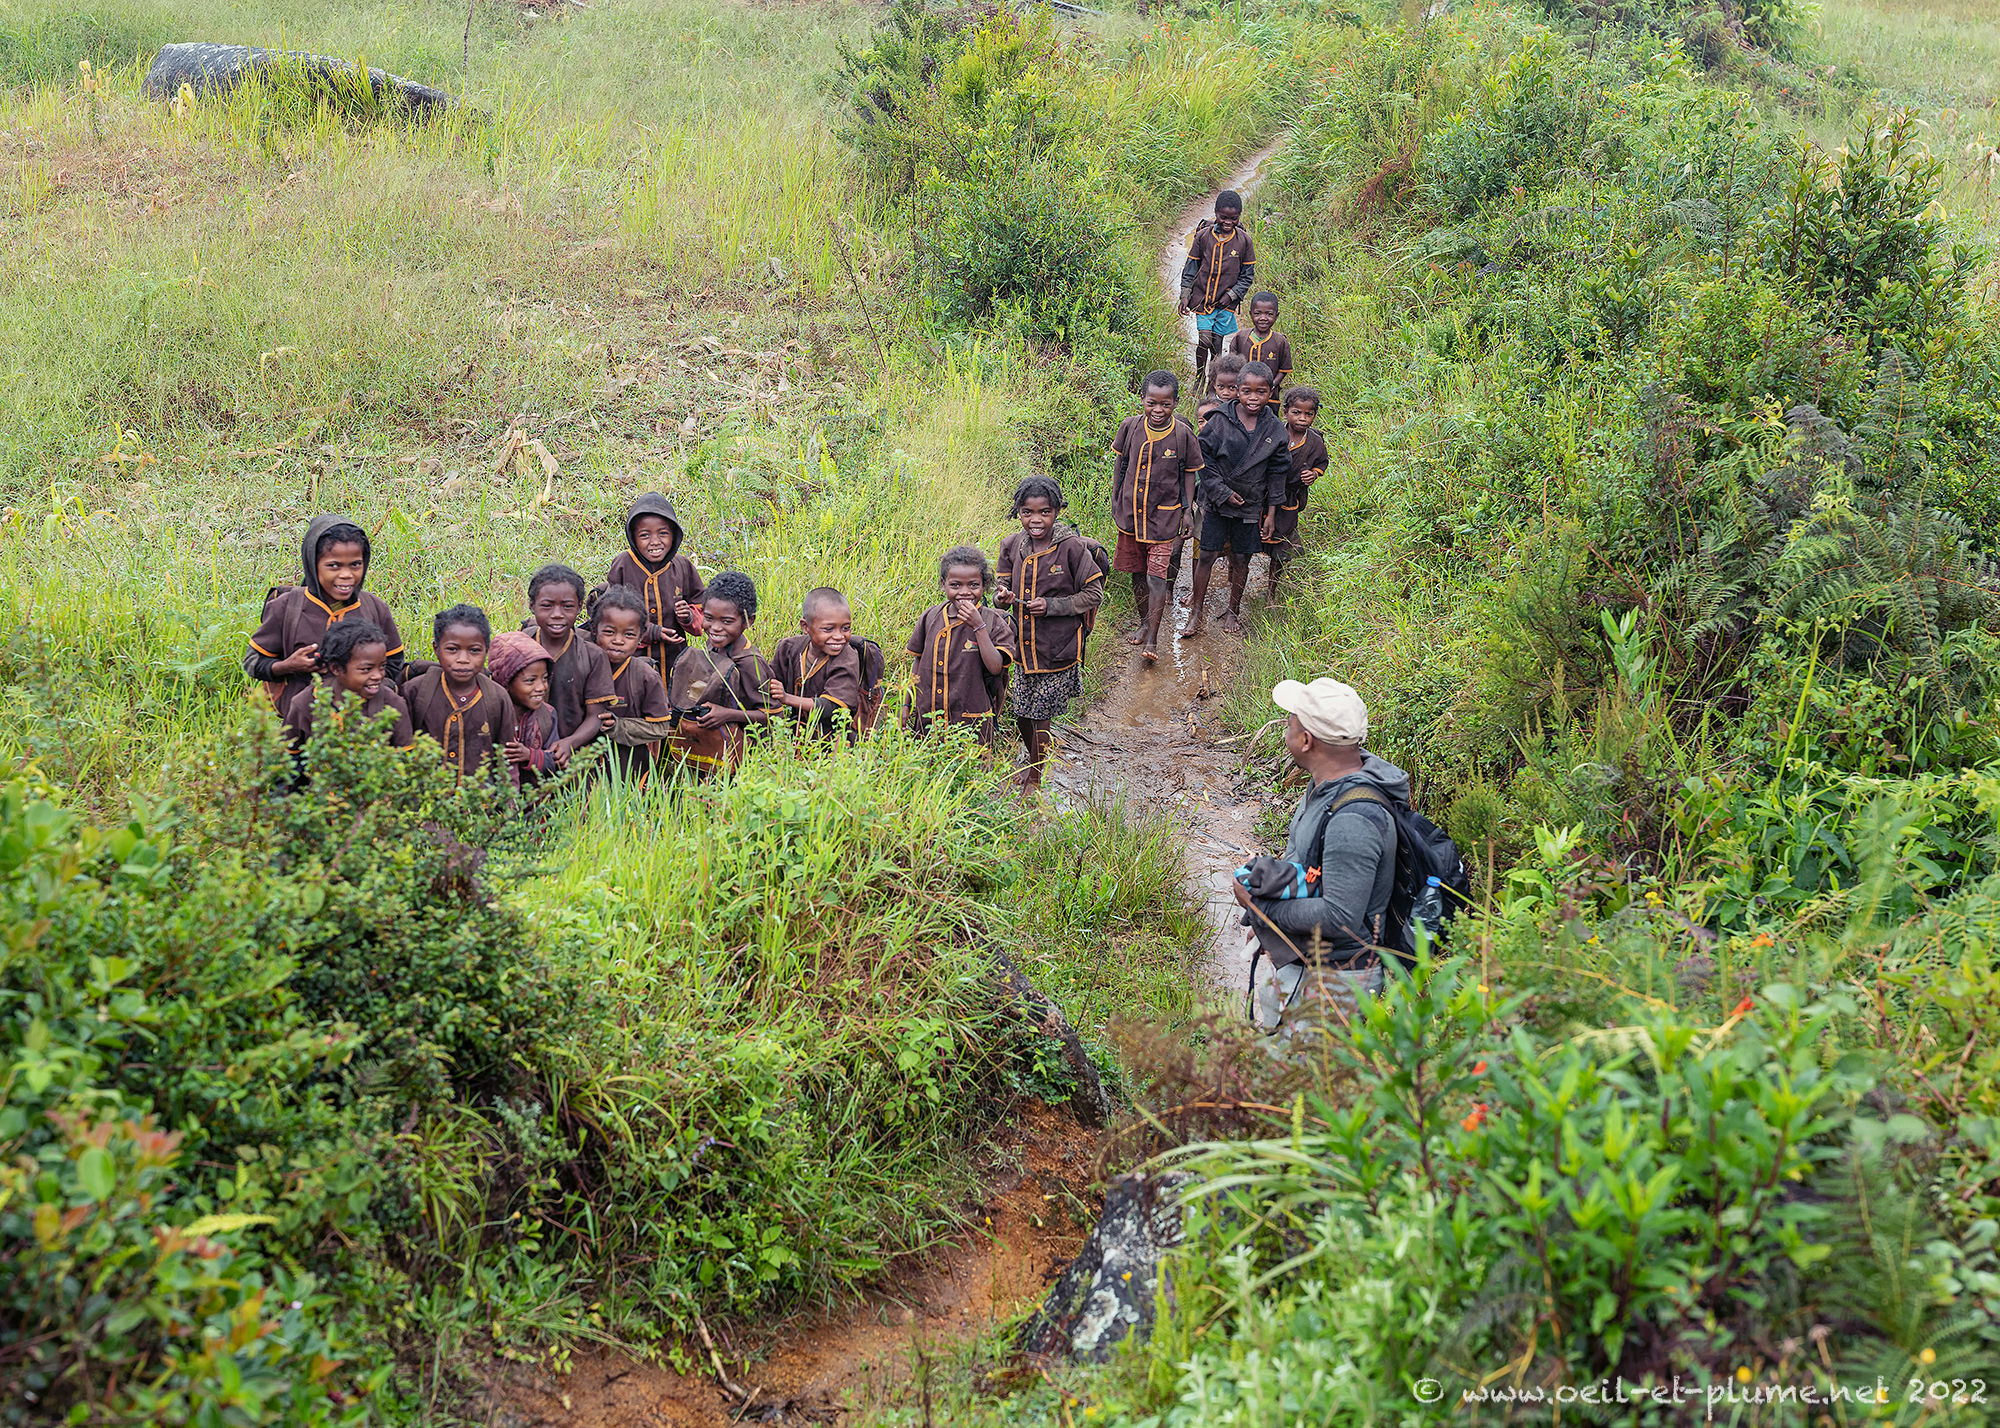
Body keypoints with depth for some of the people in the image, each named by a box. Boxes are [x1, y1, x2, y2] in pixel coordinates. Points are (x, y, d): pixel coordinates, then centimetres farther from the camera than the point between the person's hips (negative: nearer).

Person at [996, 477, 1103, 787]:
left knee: (1040, 715, 4)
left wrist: (1050, 605, -18)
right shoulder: (1012, 546, -1)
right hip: (1024, 644, 4)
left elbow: (1094, 594, -10)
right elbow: (1005, 585, 9)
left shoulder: (1072, 547, -15)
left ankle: (1034, 777, 25)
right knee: (1022, 715, 13)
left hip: (1058, 651, -4)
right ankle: (1035, 755, 44)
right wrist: (1003, 597, -15)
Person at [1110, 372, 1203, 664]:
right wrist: (1115, 502, 10)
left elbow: (1190, 473, 0)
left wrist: (1187, 511, -2)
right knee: (1137, 573, 15)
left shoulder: (1183, 434, -11)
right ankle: (1144, 621, 35)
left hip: (1164, 516, -3)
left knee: (1157, 576, -8)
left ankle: (1152, 639, -2)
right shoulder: (1130, 427, -6)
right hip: (1131, 512, 3)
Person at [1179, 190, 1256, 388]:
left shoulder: (1244, 241, -3)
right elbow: (1191, 268, 5)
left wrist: (1231, 295, -6)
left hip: (1226, 303, 1)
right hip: (1203, 297, -1)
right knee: (1204, 340, -10)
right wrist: (1185, 295, 1)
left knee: (1217, 345, 7)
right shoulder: (1203, 236, -4)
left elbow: (1248, 275, 4)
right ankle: (1199, 380, 10)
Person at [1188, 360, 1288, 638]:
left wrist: (1271, 514, 3)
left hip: (1251, 506, 2)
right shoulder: (1220, 421, -10)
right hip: (1217, 503, -1)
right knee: (1206, 556, 1)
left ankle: (1233, 611, 29)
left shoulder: (1275, 428, -3)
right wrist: (1223, 493, -12)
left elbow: (1277, 473, 3)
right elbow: (1205, 461, -6)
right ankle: (1197, 612, 15)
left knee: (1241, 560, 11)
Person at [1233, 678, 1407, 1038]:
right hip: (1291, 967, 10)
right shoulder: (1330, 784, 2)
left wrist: (1259, 906, -22)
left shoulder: (1354, 820, -30)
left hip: (1332, 979, -10)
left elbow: (1340, 919, -31)